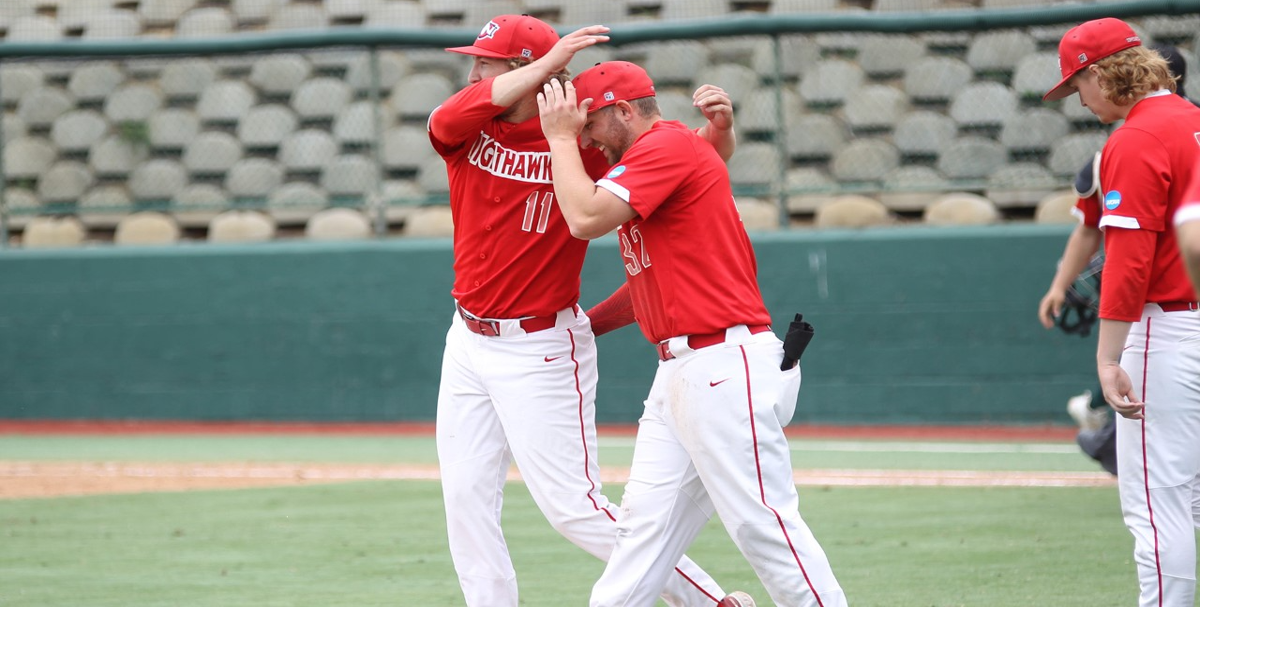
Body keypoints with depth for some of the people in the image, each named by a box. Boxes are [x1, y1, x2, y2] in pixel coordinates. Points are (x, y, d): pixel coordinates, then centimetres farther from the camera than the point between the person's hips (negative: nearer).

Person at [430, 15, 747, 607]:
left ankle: (707, 598, 0)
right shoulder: (462, 130, 0)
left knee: (572, 507, -9)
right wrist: (549, 61, -30)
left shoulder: (581, 143, -11)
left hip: (541, 351, -6)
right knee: (465, 500, 7)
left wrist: (718, 125, -29)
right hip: (468, 342, 6)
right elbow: (457, 111, -25)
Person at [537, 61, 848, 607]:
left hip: (727, 367, -10)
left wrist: (560, 138, -5)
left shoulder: (668, 146, -9)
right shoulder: (645, 164, 22)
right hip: (678, 372, 10)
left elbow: (586, 219, -19)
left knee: (761, 522, -11)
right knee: (646, 520, 8)